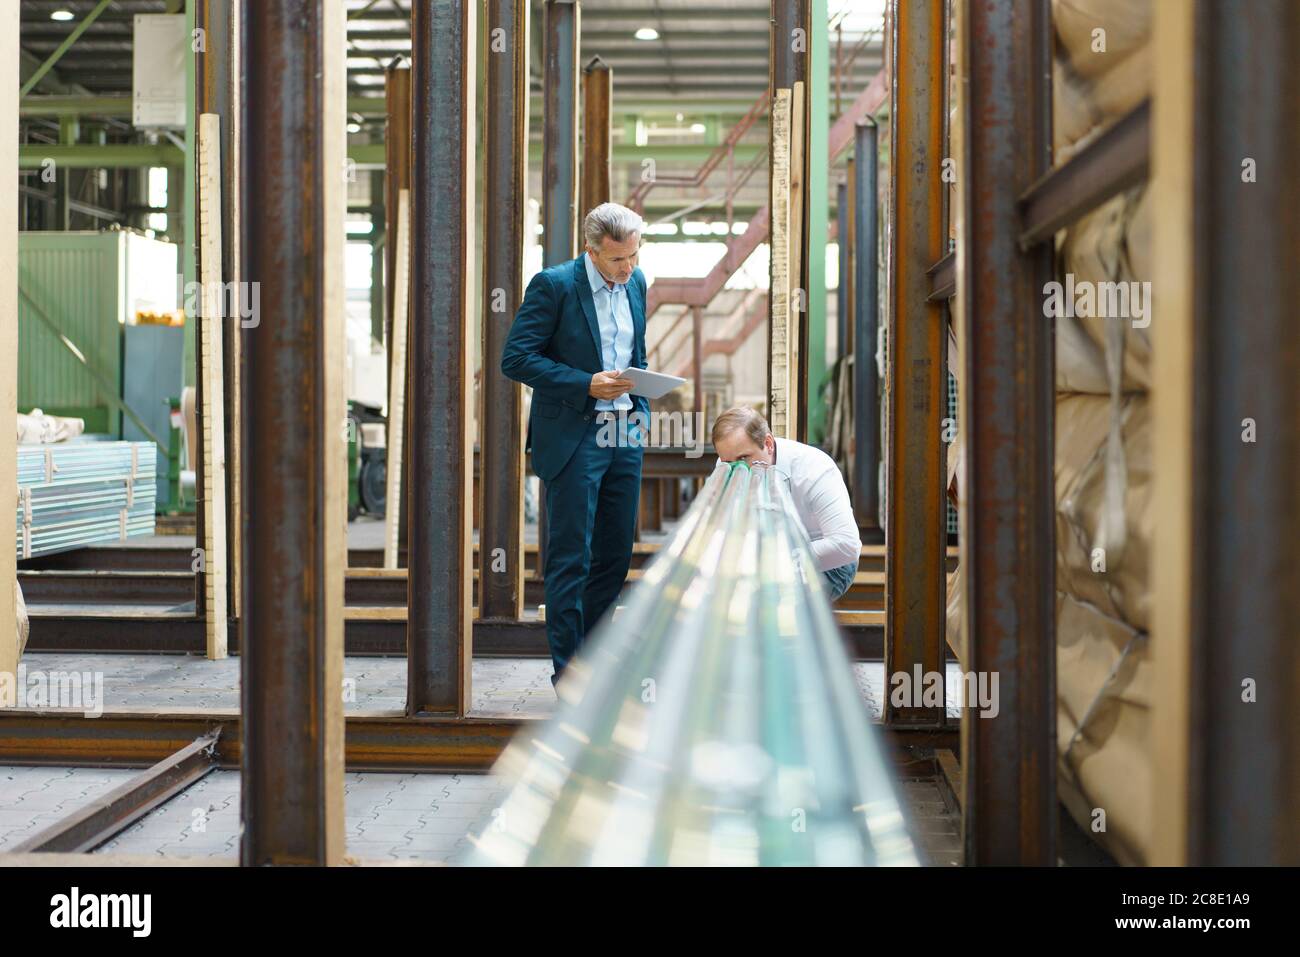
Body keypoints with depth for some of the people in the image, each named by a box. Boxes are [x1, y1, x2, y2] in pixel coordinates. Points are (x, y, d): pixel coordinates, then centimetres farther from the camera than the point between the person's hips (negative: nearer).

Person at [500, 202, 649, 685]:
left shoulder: (635, 283, 10)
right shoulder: (554, 285, -11)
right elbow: (515, 359, -14)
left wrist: (640, 403, 10)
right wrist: (586, 385, -19)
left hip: (625, 437, 7)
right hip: (572, 439, -6)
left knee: (616, 554, 11)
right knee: (570, 558, -2)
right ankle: (568, 666, 6)